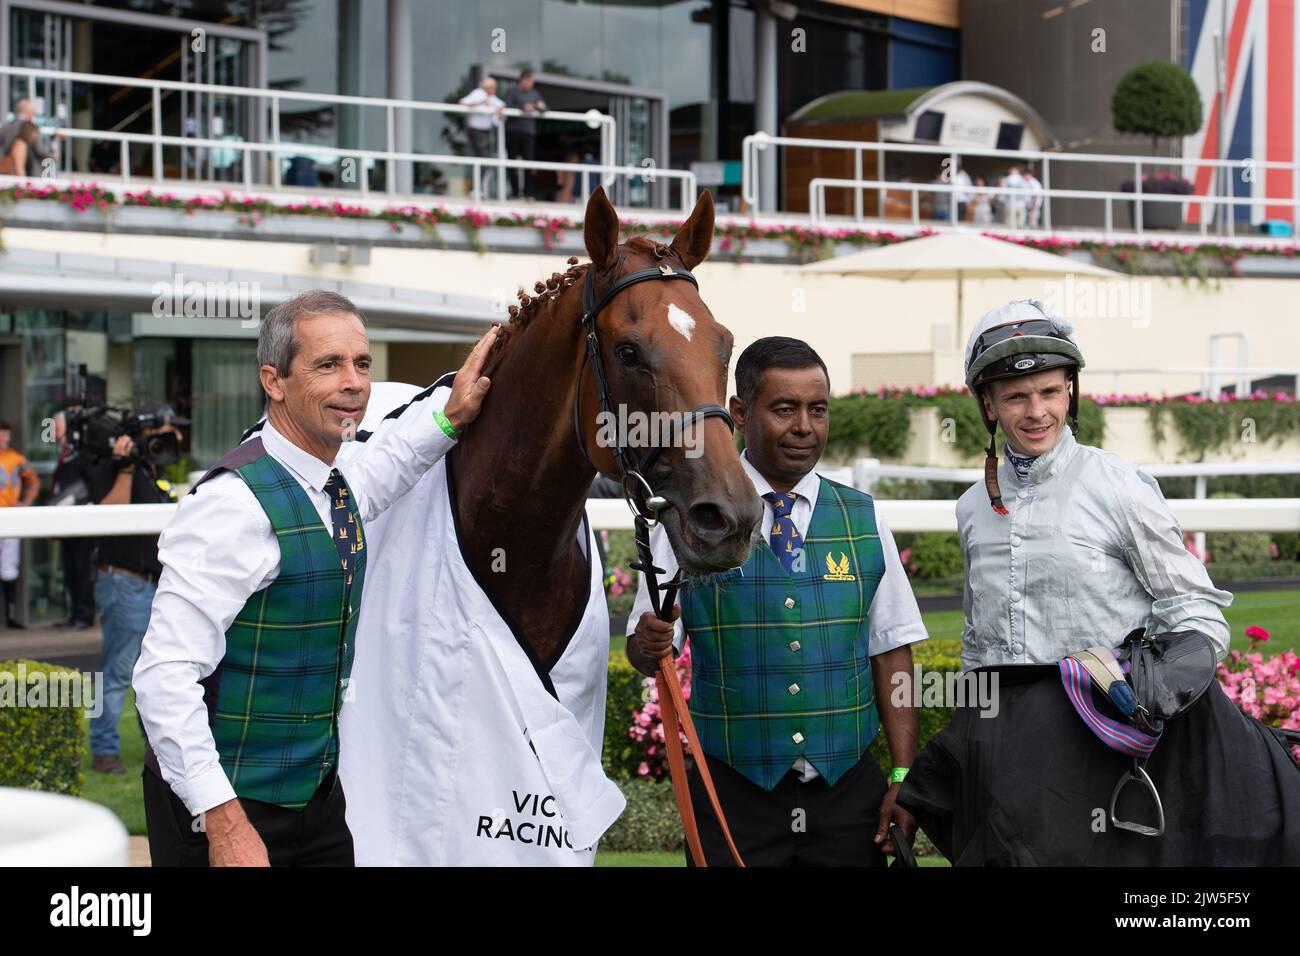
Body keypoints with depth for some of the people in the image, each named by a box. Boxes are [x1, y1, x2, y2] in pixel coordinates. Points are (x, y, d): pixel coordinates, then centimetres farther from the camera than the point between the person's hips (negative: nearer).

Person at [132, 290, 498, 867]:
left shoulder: (336, 489, 6)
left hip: (317, 795, 8)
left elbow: (374, 467, 32)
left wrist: (450, 416, 15)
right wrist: (225, 822, -31)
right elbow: (164, 673, -26)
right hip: (225, 807, -8)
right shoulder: (236, 505, -20)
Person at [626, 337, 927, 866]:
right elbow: (645, 653, -3)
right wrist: (650, 642, -26)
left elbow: (892, 655, 5)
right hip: (735, 796, -2)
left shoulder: (863, 520, 7)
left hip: (849, 788, 2)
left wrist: (903, 777, -2)